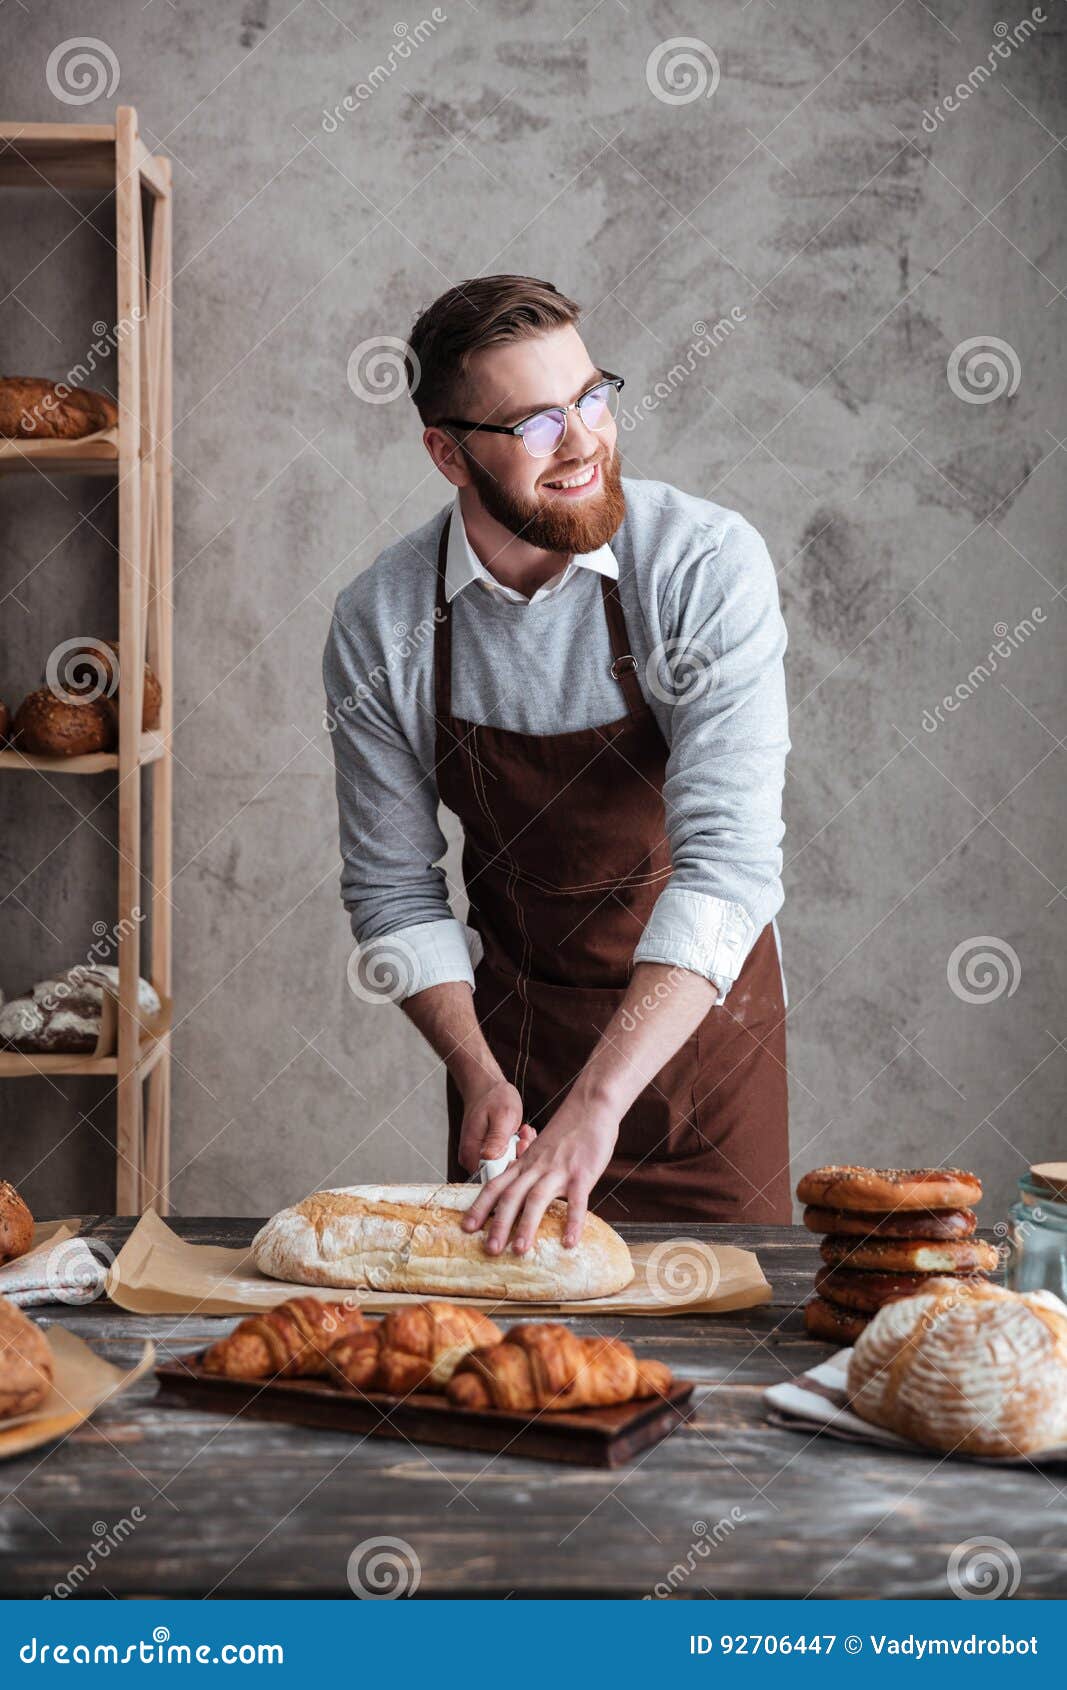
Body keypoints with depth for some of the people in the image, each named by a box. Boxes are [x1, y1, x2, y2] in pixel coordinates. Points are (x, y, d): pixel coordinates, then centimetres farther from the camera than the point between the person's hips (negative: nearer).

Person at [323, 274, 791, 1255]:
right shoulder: (378, 625, -13)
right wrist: (478, 1075, -16)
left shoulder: (709, 565, -23)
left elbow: (729, 860, -31)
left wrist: (599, 1099, -38)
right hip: (511, 1021, 2)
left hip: (699, 1008, -2)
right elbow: (394, 885, -3)